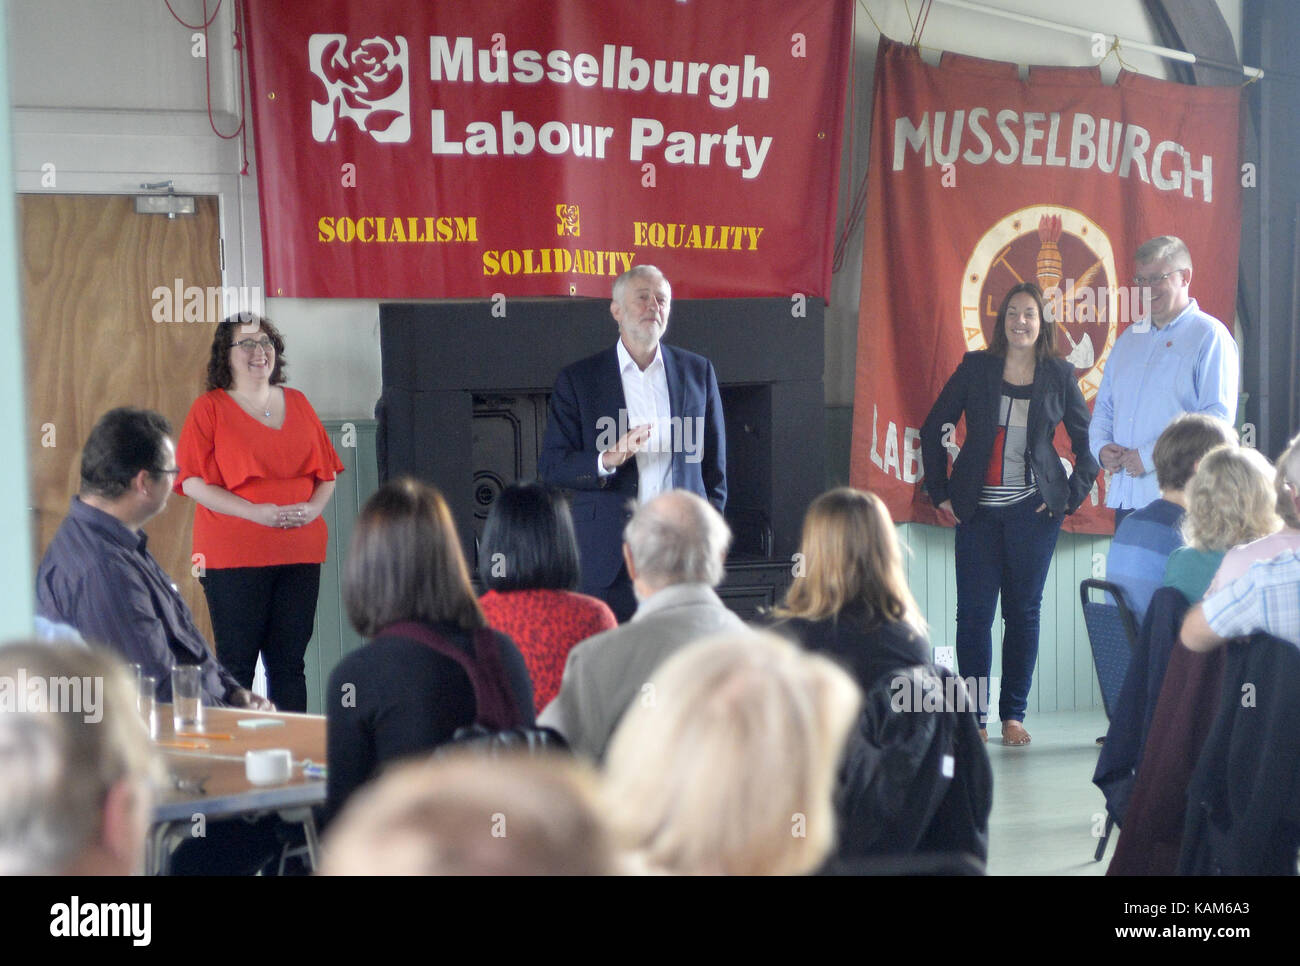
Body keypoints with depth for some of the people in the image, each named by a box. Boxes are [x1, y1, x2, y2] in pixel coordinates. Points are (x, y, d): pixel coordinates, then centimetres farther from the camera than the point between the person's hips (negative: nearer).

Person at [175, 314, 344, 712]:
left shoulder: (297, 403, 15)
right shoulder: (210, 408, 1)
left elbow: (327, 472, 17)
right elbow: (192, 482, -7)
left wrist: (314, 507, -5)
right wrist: (254, 512, -16)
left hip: (299, 551, 4)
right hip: (234, 557, -4)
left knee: (289, 663, 6)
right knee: (237, 663, -3)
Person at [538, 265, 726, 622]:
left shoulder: (697, 371, 13)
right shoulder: (578, 380, 5)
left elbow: (714, 462, 18)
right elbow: (550, 467, 1)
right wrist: (606, 461, -17)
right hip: (608, 556, -2)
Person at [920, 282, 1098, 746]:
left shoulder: (1059, 375, 3)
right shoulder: (976, 368, 3)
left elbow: (1087, 442, 10)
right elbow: (933, 428, 8)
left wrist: (1072, 496, 2)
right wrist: (940, 493, 4)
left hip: (1033, 509, 0)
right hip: (978, 508, 0)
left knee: (1024, 612, 4)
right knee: (973, 611, -3)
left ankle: (1013, 715, 12)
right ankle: (972, 717, 4)